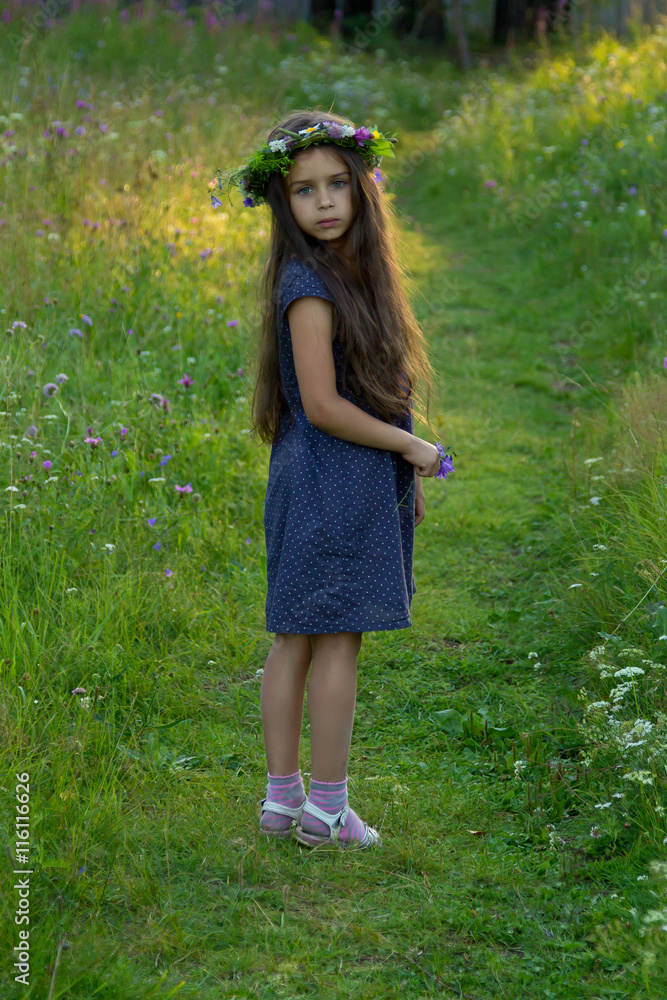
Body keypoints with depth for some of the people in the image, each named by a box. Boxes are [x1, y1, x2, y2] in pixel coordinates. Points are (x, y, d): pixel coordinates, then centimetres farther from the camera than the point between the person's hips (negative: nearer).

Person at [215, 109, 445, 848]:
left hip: (357, 481, 9)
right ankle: (326, 807, 9)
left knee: (295, 641, 12)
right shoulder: (309, 286, -16)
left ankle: (282, 800, 20)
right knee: (337, 641, -1)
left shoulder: (350, 271, 11)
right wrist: (412, 446, -10)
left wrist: (403, 471, 15)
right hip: (333, 482, -9)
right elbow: (322, 406, -19)